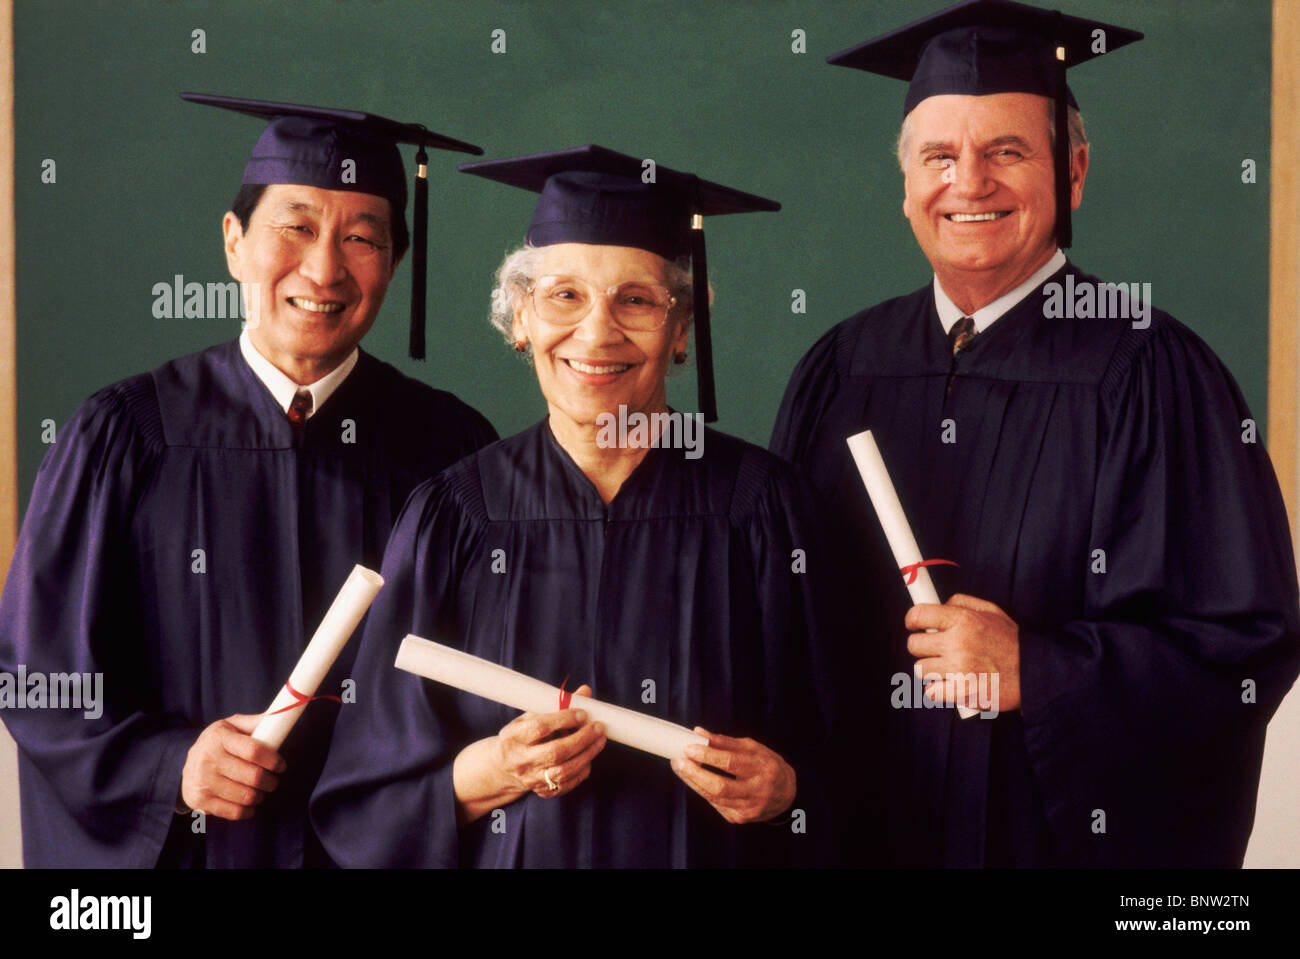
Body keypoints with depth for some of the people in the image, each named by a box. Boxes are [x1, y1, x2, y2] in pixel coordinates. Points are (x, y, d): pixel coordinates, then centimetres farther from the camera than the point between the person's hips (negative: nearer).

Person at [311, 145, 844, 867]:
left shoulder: (757, 504, -9)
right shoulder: (450, 518, -9)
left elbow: (825, 754, -4)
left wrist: (781, 787, -22)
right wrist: (478, 777, -23)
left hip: (713, 853, 0)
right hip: (509, 853, 0)